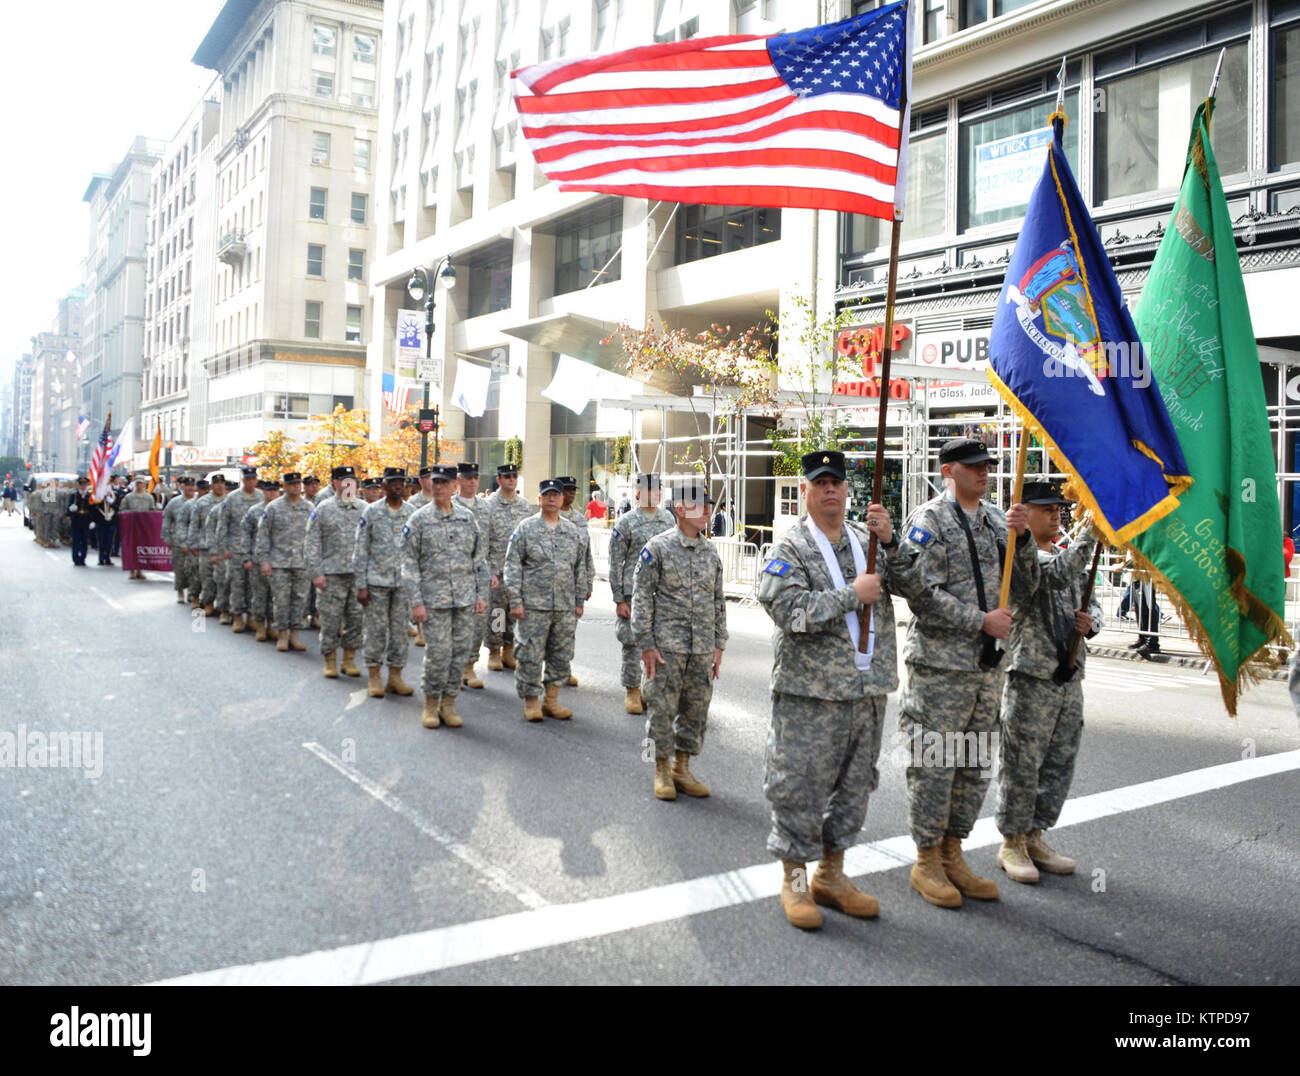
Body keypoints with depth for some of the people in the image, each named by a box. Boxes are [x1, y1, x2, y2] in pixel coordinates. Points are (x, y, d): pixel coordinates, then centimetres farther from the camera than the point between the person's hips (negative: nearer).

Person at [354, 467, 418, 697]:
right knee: (376, 631, 2)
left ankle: (395, 677, 15)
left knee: (400, 631, 6)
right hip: (377, 582, -2)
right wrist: (361, 585, -6)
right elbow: (360, 549, -1)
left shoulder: (413, 513, 7)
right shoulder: (371, 512, 1)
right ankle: (374, 678, 12)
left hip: (404, 583, 2)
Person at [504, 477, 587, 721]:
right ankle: (531, 701, 12)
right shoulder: (526, 528, -1)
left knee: (561, 655, 9)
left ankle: (552, 700, 20)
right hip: (534, 605, -4)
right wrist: (515, 601, -10)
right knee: (531, 655, -1)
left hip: (565, 607, 4)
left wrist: (579, 601, 10)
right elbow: (513, 566, -4)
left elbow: (580, 567, 14)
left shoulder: (572, 531, 11)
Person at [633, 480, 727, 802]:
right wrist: (646, 645, -11)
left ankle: (682, 768, 23)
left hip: (702, 648, 5)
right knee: (663, 708, 0)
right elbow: (641, 599, -7)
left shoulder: (711, 552, 10)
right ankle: (662, 771, 15)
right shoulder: (657, 548, -6)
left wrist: (719, 644, 12)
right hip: (667, 646, -5)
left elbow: (719, 601, 16)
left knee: (696, 710, 9)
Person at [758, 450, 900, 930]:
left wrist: (890, 543, -10)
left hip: (868, 690, 6)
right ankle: (794, 879, 17)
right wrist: (852, 594, -16)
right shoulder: (791, 548, -4)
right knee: (800, 787, 0)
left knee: (854, 786, 14)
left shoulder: (867, 539, 12)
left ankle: (831, 875, 29)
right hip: (811, 692, -6)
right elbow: (788, 609, -18)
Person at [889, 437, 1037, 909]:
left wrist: (1021, 538, -5)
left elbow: (1025, 586, 11)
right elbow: (920, 590, -17)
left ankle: (952, 855, 26)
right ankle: (926, 862, 14)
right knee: (934, 764, -1)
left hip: (989, 663, 7)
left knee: (975, 764, 13)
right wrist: (981, 621, -18)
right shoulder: (928, 520, -7)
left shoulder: (997, 519, 13)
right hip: (940, 663, -7)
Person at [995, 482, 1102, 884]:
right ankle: (1012, 843, 12)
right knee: (1021, 764, -1)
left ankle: (1035, 836, 25)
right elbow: (1058, 573, -26)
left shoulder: (1069, 556, 17)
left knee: (1059, 764, 13)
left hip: (1070, 677, 8)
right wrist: (1091, 532, -30)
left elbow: (1091, 603, 23)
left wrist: (1090, 621, 1)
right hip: (1031, 676, -8)